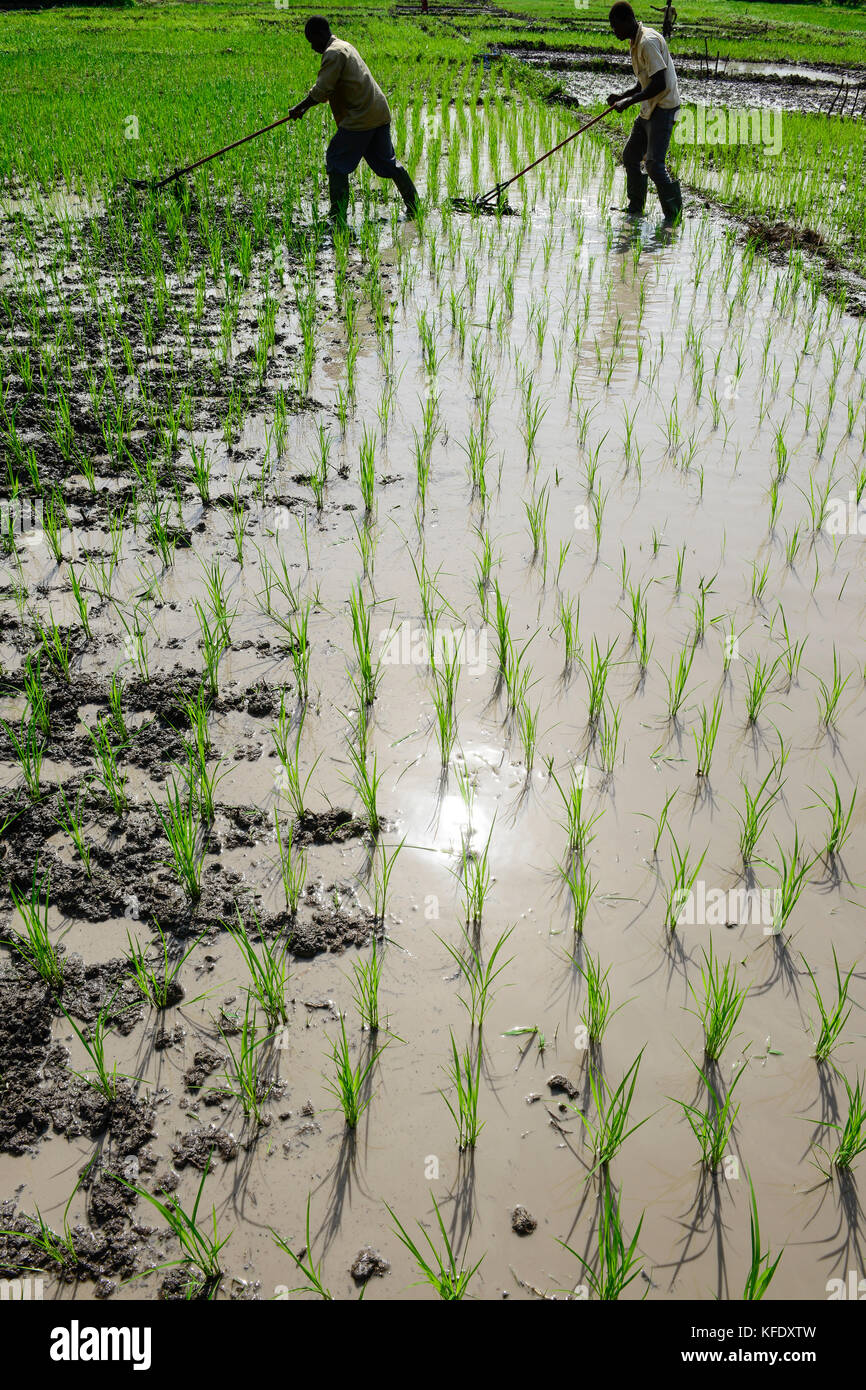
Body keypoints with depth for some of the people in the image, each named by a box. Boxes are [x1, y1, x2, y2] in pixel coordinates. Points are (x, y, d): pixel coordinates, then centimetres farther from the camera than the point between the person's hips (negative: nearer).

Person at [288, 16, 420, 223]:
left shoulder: (334, 53, -11)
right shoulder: (344, 46, 21)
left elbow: (321, 90, -17)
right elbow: (329, 88, 25)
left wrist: (300, 107, -4)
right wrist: (305, 107, 20)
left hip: (359, 118, -10)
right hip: (379, 113, 10)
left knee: (337, 164, -3)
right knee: (386, 161, 17)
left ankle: (339, 218, -4)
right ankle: (414, 205, 21)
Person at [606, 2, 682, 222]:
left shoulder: (649, 42, -19)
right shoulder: (635, 42, 12)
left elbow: (659, 84, -25)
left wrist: (631, 100, -19)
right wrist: (622, 96, 6)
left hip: (664, 107, -10)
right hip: (649, 108, 10)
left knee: (654, 164, -15)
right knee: (630, 156, 13)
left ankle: (673, 214, -4)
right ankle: (636, 208, 25)